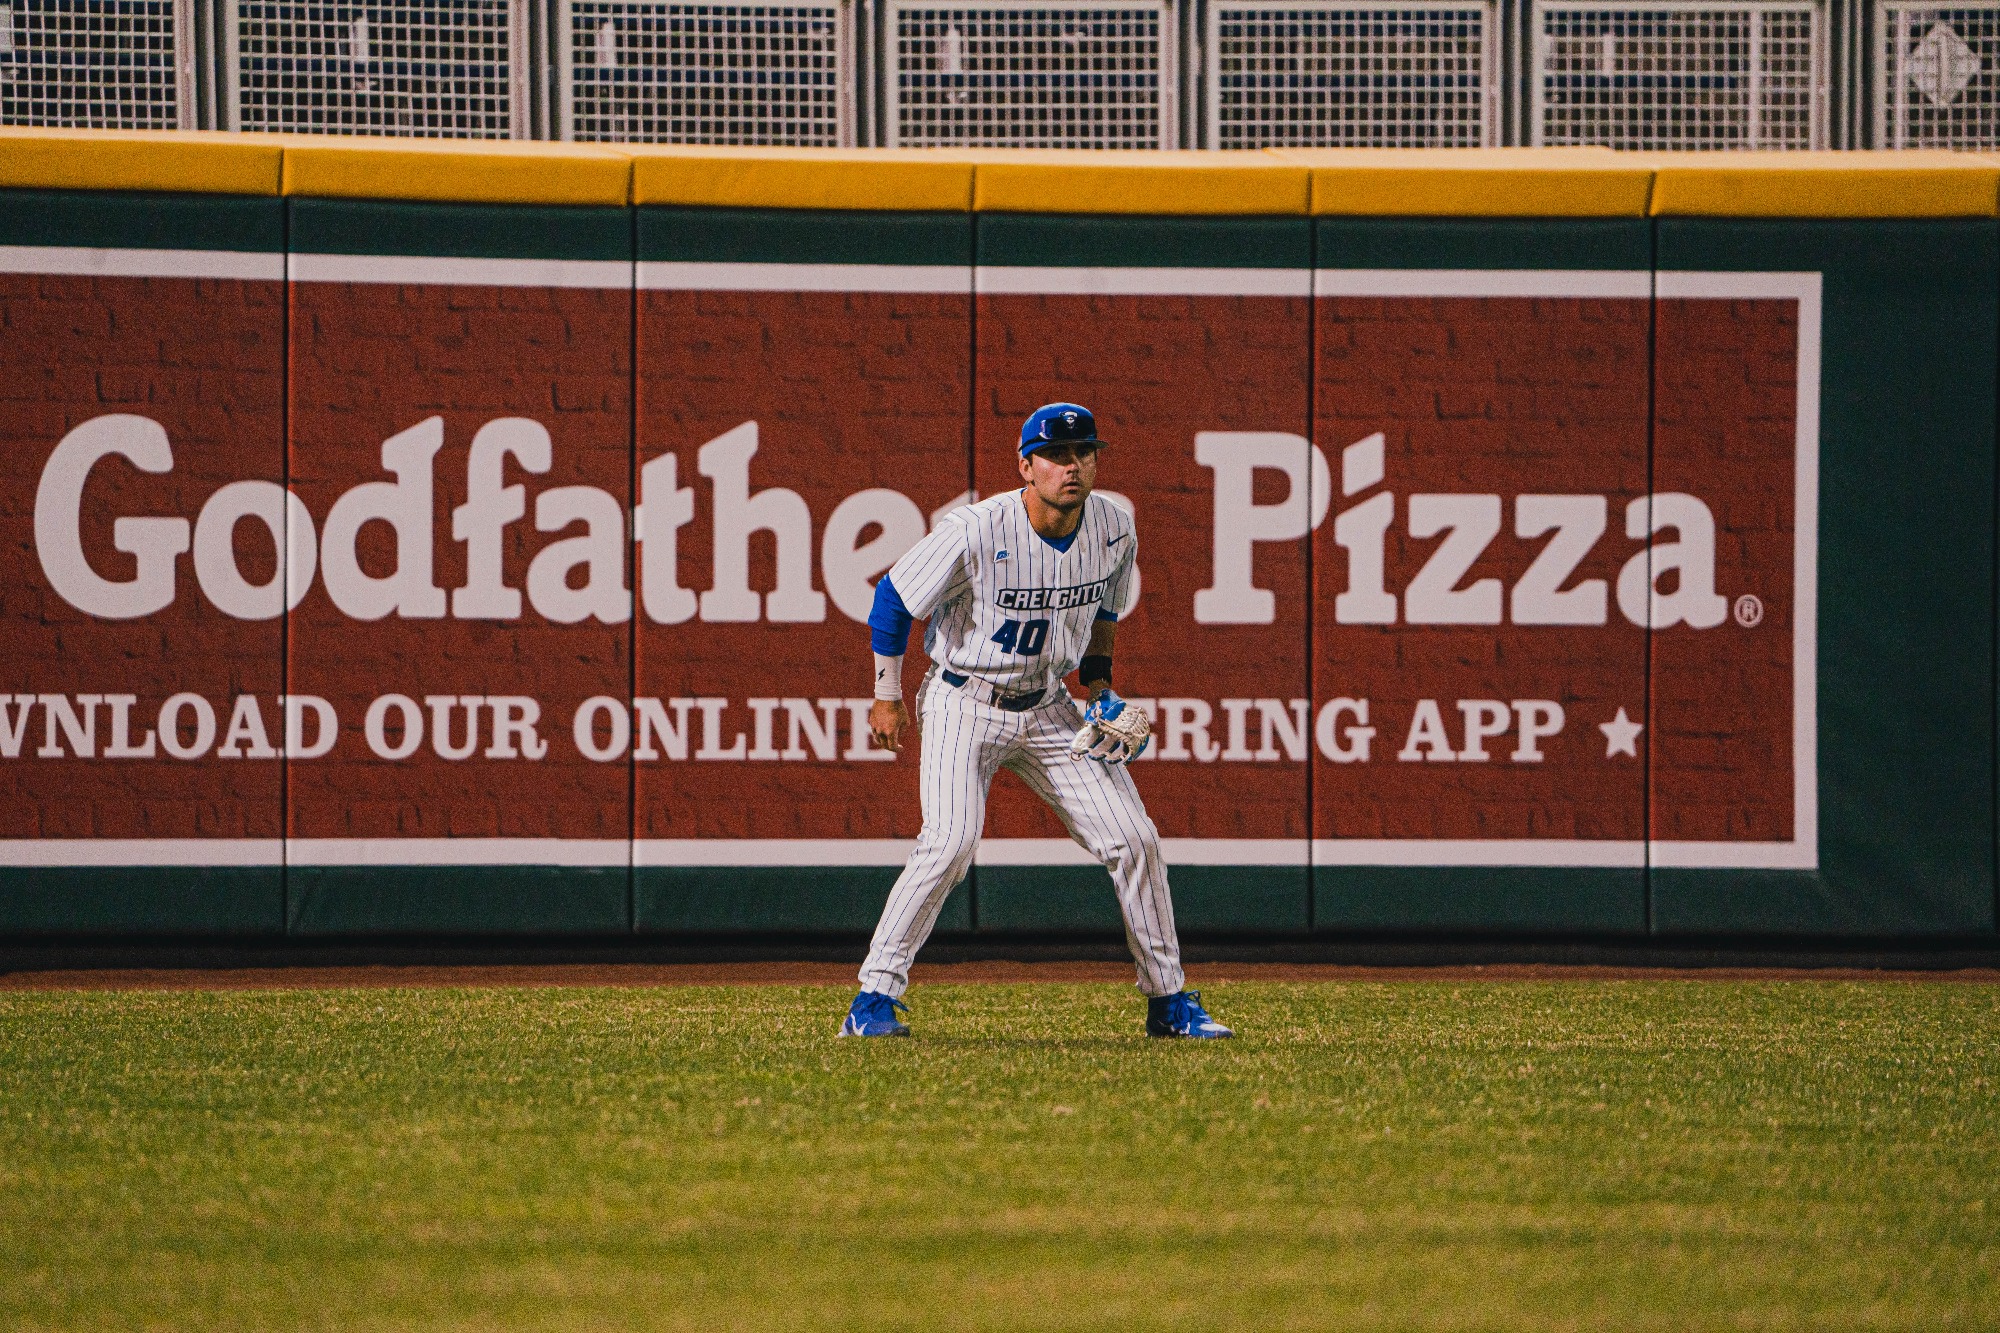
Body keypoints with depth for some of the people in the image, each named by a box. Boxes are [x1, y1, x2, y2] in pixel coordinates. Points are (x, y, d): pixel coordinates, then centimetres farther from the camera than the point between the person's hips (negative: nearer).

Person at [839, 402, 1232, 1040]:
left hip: (1049, 710, 5)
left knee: (1134, 839, -1)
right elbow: (895, 596, -11)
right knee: (950, 843, -24)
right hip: (966, 705, -5)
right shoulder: (975, 532, -24)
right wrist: (887, 698, -5)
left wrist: (1099, 685, 7)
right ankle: (874, 998, -14)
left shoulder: (1115, 529, -7)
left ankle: (1169, 1000, 13)